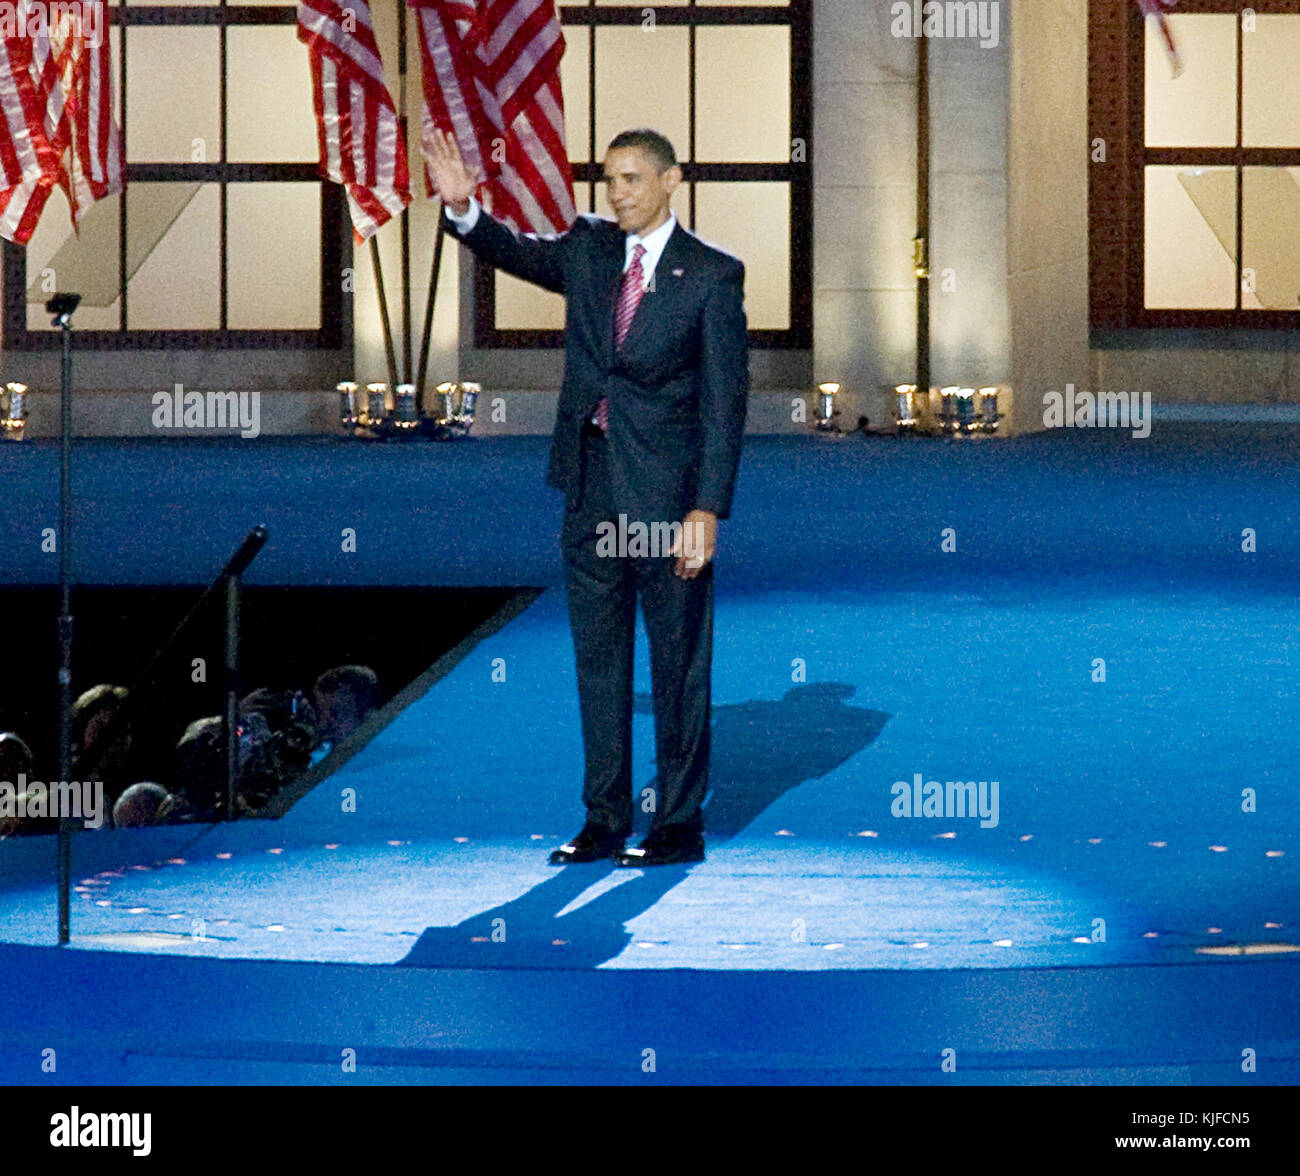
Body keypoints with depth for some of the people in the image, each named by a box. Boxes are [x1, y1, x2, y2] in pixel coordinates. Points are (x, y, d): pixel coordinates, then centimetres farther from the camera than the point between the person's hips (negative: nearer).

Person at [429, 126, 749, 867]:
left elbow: (725, 400, -9)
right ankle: (605, 820, 18)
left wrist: (708, 508, -15)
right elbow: (516, 252, 2)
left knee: (678, 662, 2)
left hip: (667, 498, -5)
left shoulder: (712, 275, -6)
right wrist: (464, 210, -19)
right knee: (598, 660, 10)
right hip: (592, 492, 5)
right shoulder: (589, 250, 10)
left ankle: (681, 825, 9)